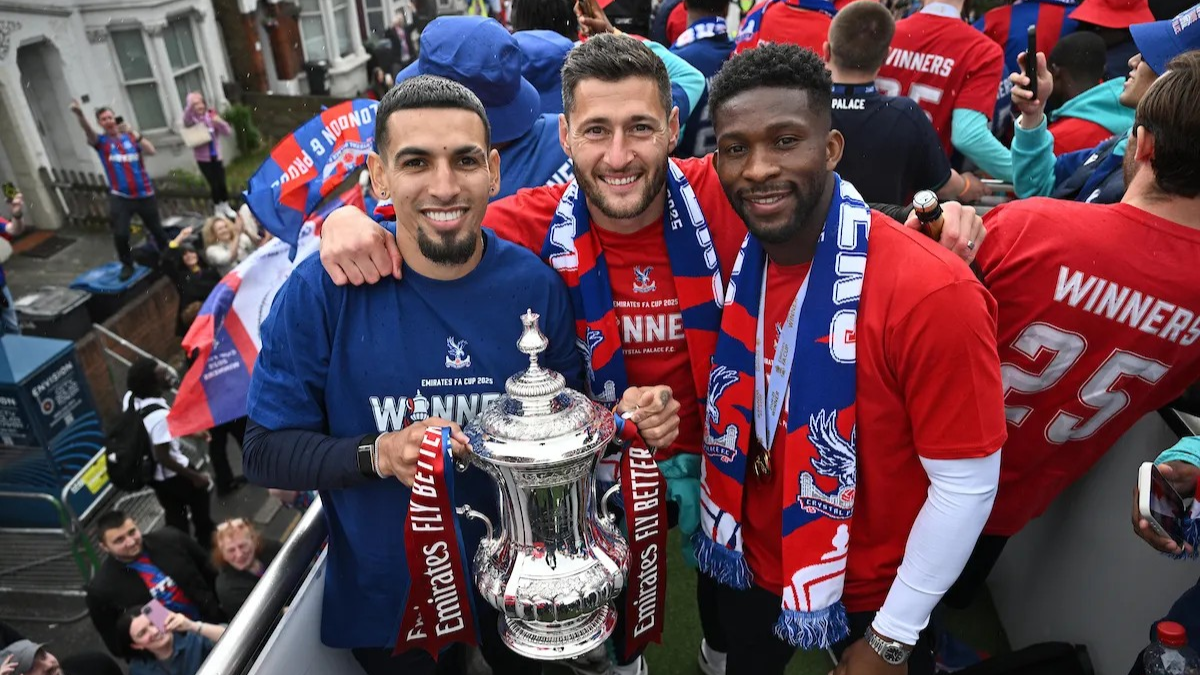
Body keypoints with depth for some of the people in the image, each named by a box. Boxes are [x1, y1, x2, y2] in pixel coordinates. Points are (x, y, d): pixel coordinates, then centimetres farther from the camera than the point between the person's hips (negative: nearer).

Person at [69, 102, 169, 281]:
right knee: (120, 234, -10)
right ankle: (127, 265, 12)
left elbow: (151, 151, -11)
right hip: (120, 197, -1)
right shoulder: (100, 141, 2)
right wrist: (79, 114, -41)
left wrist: (133, 133, -19)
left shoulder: (131, 137, 6)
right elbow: (87, 130, -21)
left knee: (156, 229, 14)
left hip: (144, 194, 1)